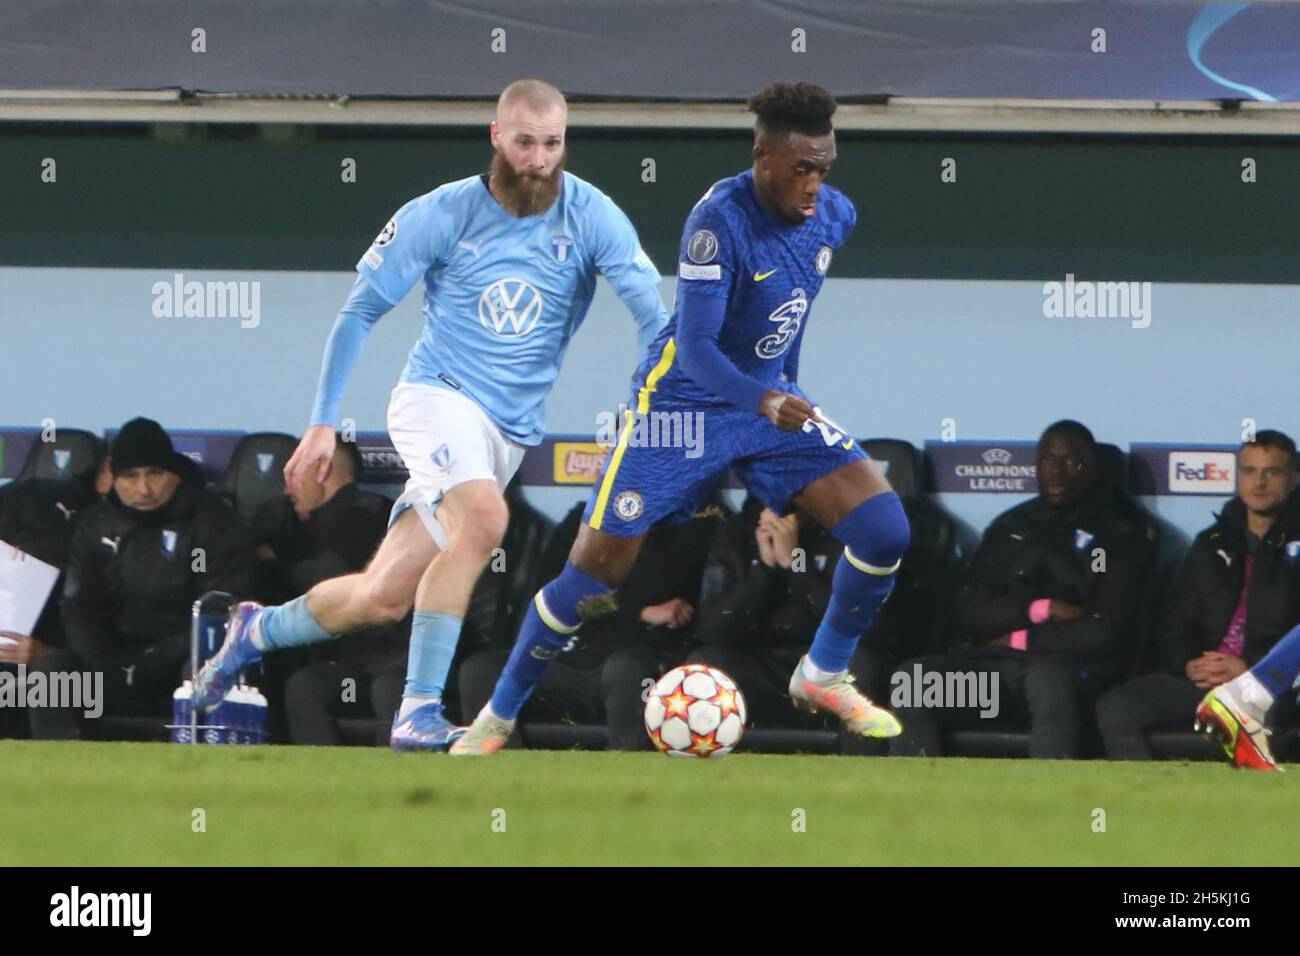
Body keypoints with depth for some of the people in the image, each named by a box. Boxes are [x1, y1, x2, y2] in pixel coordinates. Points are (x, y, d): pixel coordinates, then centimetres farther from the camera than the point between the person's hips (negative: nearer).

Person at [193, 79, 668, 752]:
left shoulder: (589, 217, -4)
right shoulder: (441, 215, -5)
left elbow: (654, 317, -9)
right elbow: (360, 312, 2)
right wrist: (324, 422, -3)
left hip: (510, 434, 3)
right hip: (438, 396, -3)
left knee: (383, 599, 3)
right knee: (483, 518, -33)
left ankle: (257, 631, 31)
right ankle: (419, 709, -30)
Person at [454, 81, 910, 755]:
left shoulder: (835, 216, -4)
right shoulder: (719, 221, -26)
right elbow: (695, 347, -31)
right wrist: (762, 401, -47)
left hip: (774, 400, 6)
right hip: (682, 403, -6)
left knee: (883, 530, -12)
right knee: (594, 574, -7)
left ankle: (823, 676, 12)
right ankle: (498, 715, 14)